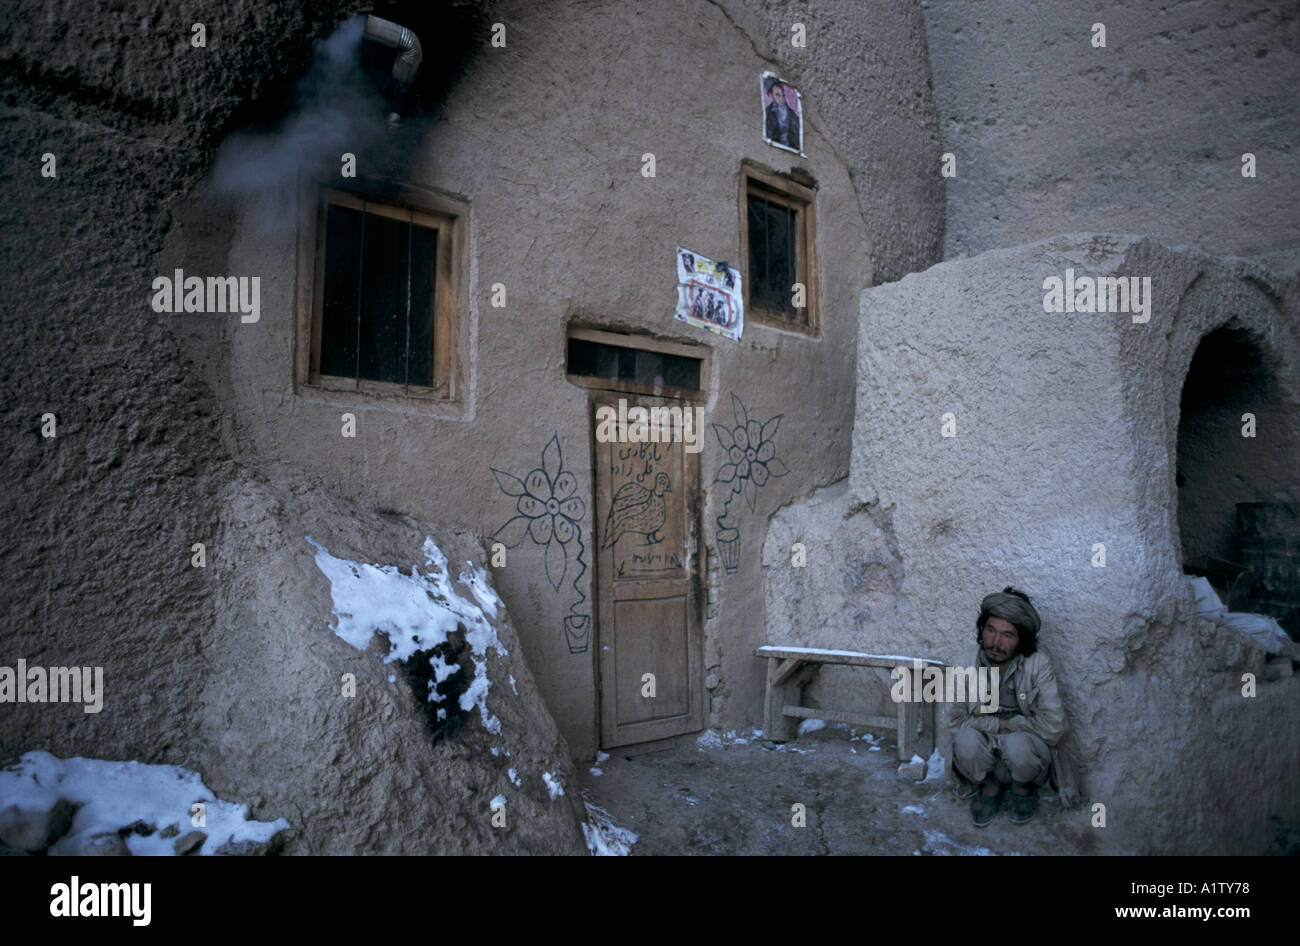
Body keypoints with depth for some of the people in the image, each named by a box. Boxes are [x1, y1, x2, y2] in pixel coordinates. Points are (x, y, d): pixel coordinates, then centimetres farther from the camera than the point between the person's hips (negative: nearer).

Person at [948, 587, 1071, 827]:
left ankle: (1023, 788, 2)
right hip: (987, 749, 1)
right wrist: (997, 724, -16)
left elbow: (1053, 726, -21)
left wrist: (1011, 724, -13)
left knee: (1017, 744, -35)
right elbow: (955, 720, -7)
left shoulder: (1038, 664, -18)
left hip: (1028, 744, -1)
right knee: (966, 740, -31)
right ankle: (989, 786, 3)